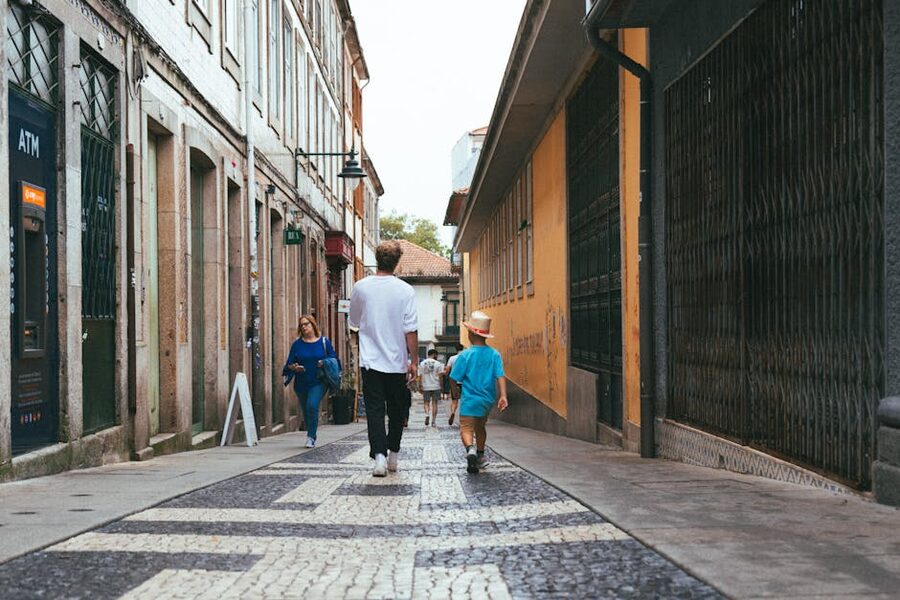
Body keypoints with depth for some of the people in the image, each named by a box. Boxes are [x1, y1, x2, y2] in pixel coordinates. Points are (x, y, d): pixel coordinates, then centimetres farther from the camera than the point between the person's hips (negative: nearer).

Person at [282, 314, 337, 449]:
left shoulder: (324, 342, 2)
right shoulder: (297, 344, 5)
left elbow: (333, 359, 6)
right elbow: (289, 363, 7)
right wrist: (294, 367, -15)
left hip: (318, 383, -3)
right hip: (301, 384, 3)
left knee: (312, 406, -21)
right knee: (306, 411, 10)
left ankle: (311, 437, -11)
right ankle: (311, 437, 30)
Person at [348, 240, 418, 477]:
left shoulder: (361, 287, -1)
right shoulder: (405, 290, -8)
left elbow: (354, 322, 14)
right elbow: (411, 330, -9)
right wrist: (414, 361, -3)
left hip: (370, 361, 1)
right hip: (397, 361, -1)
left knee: (375, 409, 0)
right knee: (396, 410, 14)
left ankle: (379, 455, -14)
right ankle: (393, 455, 22)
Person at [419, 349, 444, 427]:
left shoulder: (422, 364, 4)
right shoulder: (438, 363, -3)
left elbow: (420, 376, 2)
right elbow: (440, 376, -5)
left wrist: (420, 387, 7)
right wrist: (442, 386, 5)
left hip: (425, 387, 1)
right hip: (436, 386, -1)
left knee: (427, 402, 12)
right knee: (434, 403, 6)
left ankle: (427, 414, -15)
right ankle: (433, 421, 5)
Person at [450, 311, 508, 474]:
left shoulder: (465, 355, -11)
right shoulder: (495, 355, -2)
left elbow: (454, 379, -6)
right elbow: (500, 376, -11)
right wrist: (503, 396, -15)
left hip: (470, 400, -5)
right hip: (488, 400, 5)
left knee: (466, 428, -6)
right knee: (480, 427, 25)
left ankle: (470, 448, -36)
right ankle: (480, 455, 37)